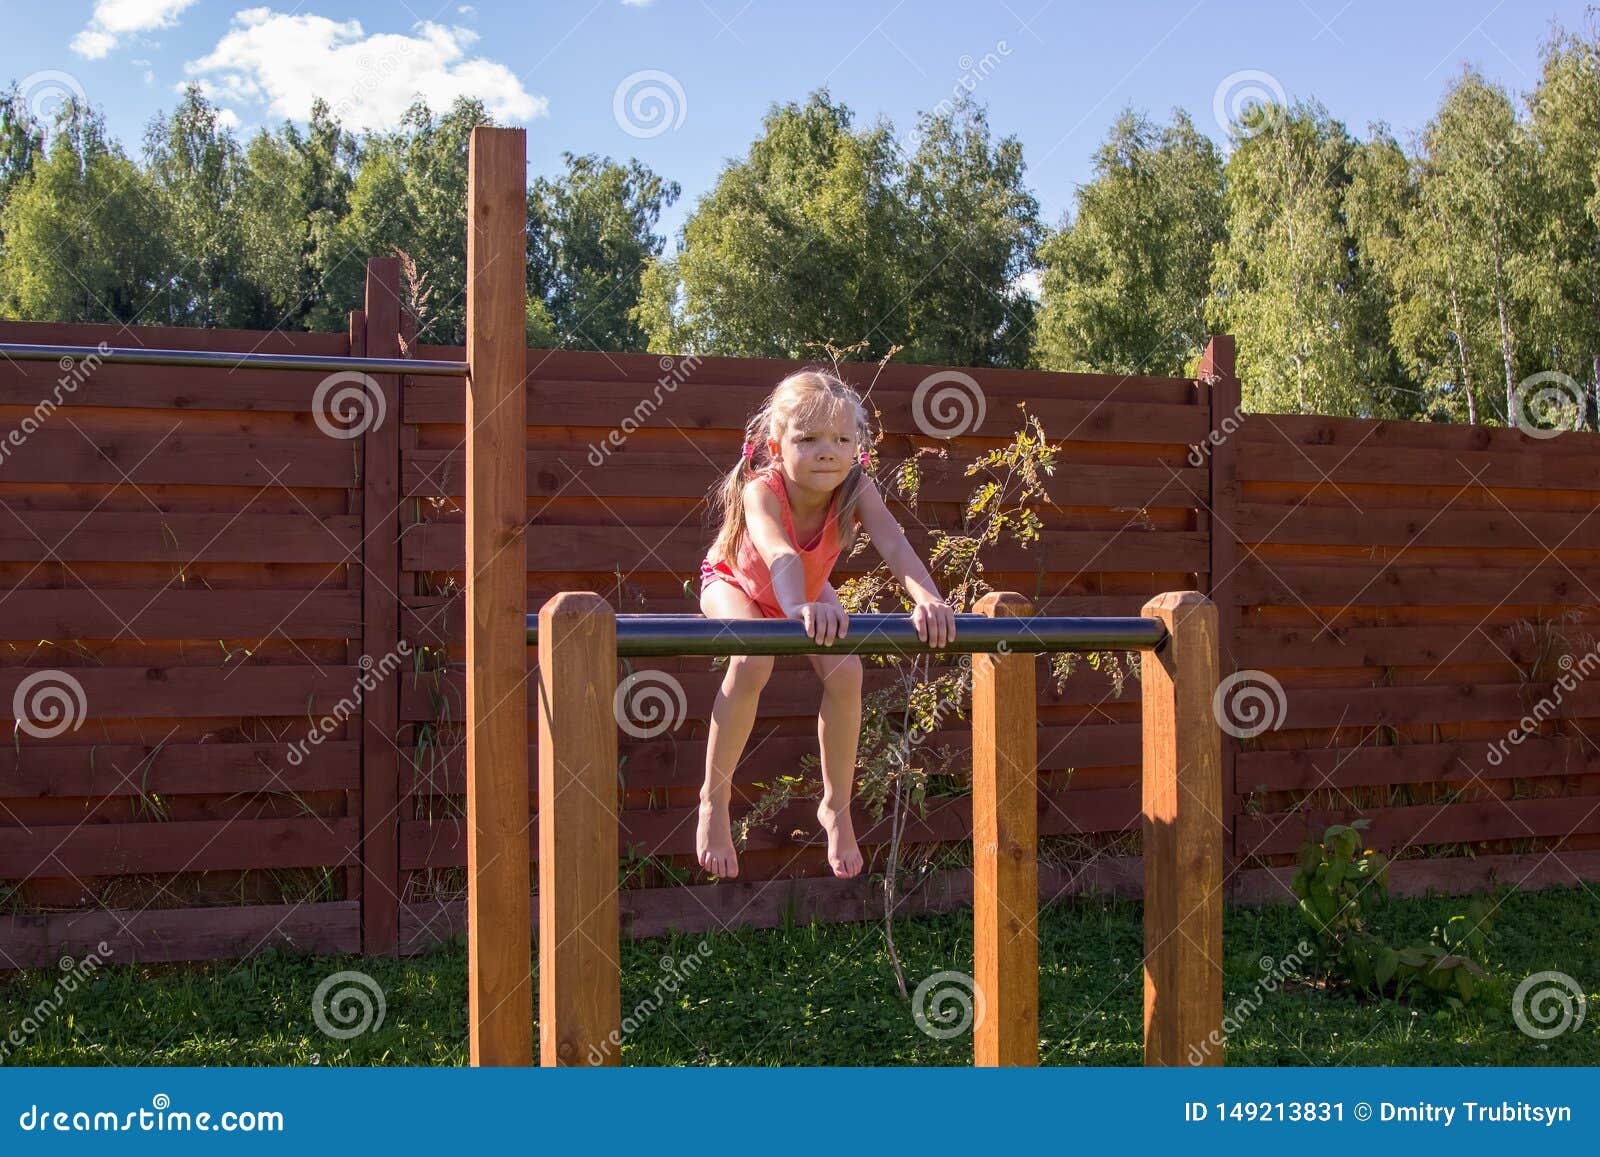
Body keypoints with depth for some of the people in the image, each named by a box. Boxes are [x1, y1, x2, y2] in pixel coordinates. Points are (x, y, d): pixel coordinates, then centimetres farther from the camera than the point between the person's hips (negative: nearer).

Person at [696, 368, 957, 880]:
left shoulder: (857, 491, -33)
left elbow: (894, 545, -48)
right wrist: (801, 607, -80)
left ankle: (836, 808, 5)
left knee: (845, 673, -17)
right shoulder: (761, 491, -42)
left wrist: (928, 599, -67)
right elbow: (779, 554, -60)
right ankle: (713, 799, -13)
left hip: (806, 590, 4)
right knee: (751, 662, -32)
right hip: (735, 583, -4)